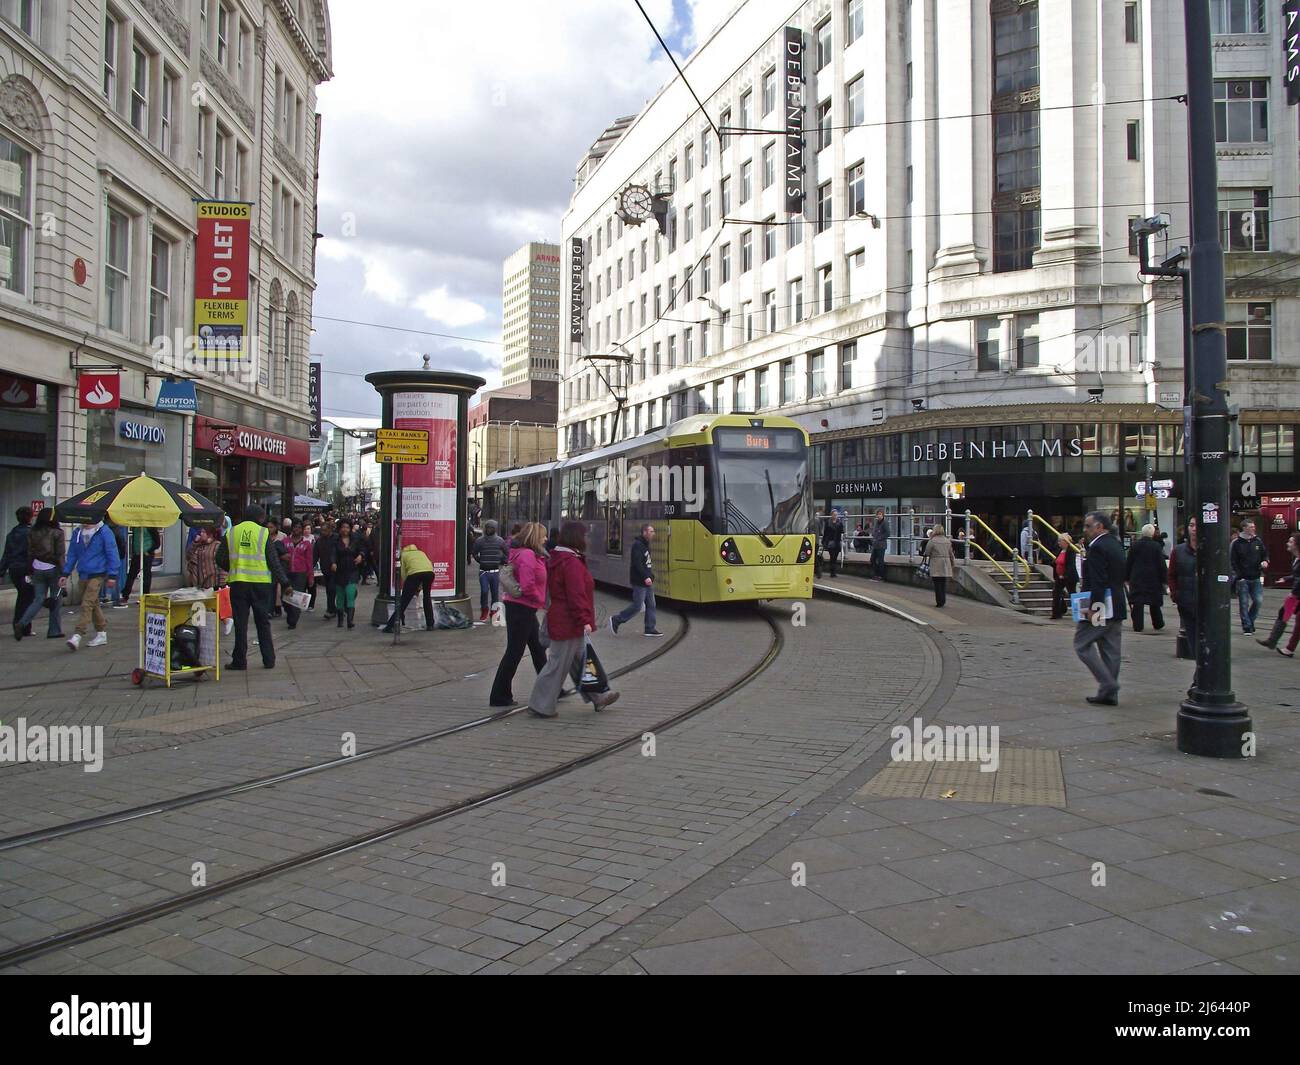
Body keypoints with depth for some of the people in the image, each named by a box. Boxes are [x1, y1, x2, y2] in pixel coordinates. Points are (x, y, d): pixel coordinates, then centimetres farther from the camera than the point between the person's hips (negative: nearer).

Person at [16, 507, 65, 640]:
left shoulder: (32, 533, 5)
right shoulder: (57, 533, -9)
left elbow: (30, 554, 8)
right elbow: (60, 554, -11)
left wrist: (30, 572, 14)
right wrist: (63, 572, -8)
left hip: (37, 569, 4)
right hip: (53, 569, -4)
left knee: (38, 599, 8)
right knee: (55, 599, 7)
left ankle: (22, 623, -12)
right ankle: (54, 630, 11)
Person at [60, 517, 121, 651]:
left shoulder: (104, 533, -8)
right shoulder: (77, 533, 8)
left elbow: (112, 554, -8)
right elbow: (72, 554, 14)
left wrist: (112, 575, -11)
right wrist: (65, 574, 10)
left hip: (97, 575, -7)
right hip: (83, 574, 7)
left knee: (87, 604, -14)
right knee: (93, 605, 13)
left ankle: (77, 635, -17)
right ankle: (102, 634, 22)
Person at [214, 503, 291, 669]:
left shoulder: (231, 533, 5)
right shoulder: (264, 533, -3)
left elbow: (220, 560, 8)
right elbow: (274, 561, -3)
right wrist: (284, 583, 3)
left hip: (237, 583, 1)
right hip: (261, 584, -1)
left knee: (240, 623, 7)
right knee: (263, 623, 8)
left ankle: (239, 660, 8)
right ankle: (269, 660, 11)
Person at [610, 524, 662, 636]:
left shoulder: (646, 545, 14)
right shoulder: (637, 545, -16)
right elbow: (637, 563, -25)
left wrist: (650, 576, 13)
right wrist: (645, 577, -30)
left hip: (647, 581, 10)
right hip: (639, 582, -10)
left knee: (651, 605, 9)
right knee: (637, 607, -4)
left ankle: (650, 629, 14)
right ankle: (615, 620, 9)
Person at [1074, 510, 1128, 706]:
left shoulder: (1098, 548, -16)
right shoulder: (1116, 545, 14)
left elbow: (1098, 582, -23)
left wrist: (1093, 608, -22)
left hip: (1100, 607, -9)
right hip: (1116, 608, 9)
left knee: (1082, 643, 0)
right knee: (1110, 650, 11)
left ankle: (1108, 683, -6)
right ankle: (1109, 693, 15)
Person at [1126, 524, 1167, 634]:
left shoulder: (1135, 545, -2)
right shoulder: (1156, 546, -6)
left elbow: (1129, 562, 2)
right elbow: (1161, 564, -4)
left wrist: (1127, 577, 9)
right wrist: (1163, 578, 2)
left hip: (1137, 577, 0)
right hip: (1153, 578, 0)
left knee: (1137, 603, 0)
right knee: (1155, 603, 14)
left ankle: (1137, 626, -5)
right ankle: (1158, 624, 25)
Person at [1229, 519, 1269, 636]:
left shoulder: (1258, 541, 6)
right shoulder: (1236, 543, -4)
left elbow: (1265, 554, 18)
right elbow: (1232, 562, -5)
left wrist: (1265, 561, -5)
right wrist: (1239, 576, -12)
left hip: (1256, 578, 3)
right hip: (1242, 579, -3)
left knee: (1258, 601, -2)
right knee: (1244, 603, 0)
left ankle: (1250, 620, 20)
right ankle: (1247, 627, 9)